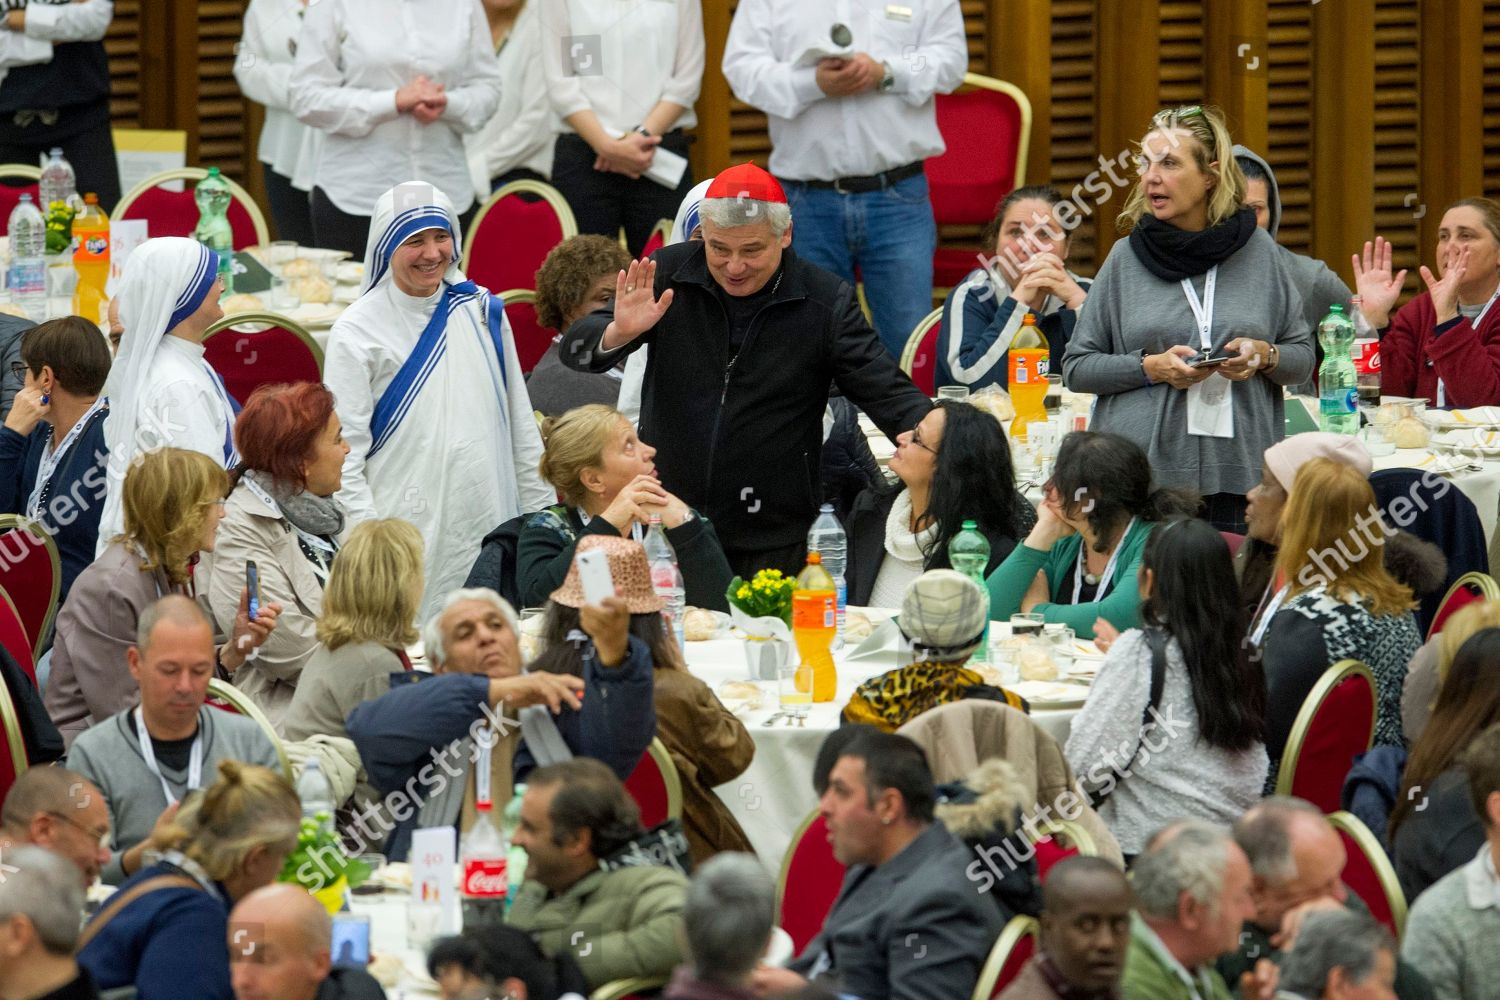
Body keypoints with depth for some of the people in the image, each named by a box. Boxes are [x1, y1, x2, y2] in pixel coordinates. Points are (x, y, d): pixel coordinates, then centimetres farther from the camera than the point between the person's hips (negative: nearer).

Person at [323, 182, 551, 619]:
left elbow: (520, 423, 16)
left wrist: (542, 513, 13)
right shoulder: (357, 332, -4)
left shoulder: (481, 311, 10)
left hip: (492, 531, 4)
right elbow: (345, 453, -6)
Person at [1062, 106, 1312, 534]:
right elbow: (1076, 367, 6)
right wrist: (1151, 367, -9)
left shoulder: (1257, 251, 7)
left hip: (1238, 478, 1)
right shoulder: (1126, 258, 4)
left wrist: (1265, 355, -8)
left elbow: (1303, 358, 13)